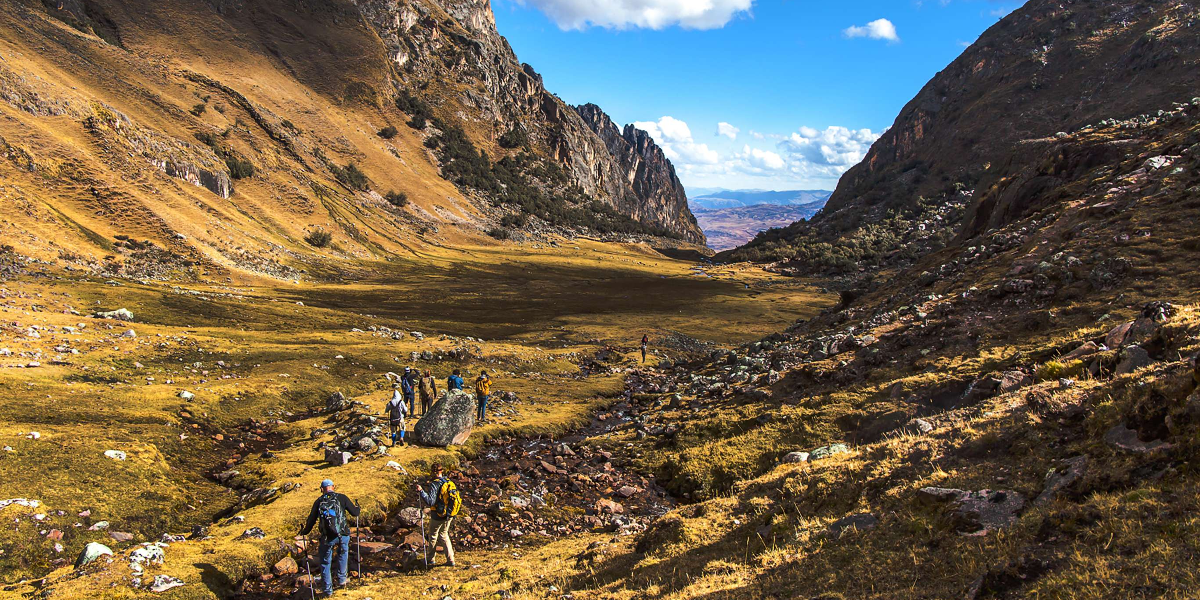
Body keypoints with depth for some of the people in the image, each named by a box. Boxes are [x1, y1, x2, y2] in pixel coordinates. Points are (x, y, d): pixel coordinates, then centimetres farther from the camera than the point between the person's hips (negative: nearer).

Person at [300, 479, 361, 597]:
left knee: (325, 563, 17)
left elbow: (311, 520, 9)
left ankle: (328, 590, 22)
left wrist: (304, 532, 28)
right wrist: (357, 507, 28)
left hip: (327, 538, 0)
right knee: (343, 554, 29)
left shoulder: (318, 502, 4)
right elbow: (355, 513, 4)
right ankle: (342, 580, 31)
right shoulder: (342, 498, 0)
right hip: (343, 535, 0)